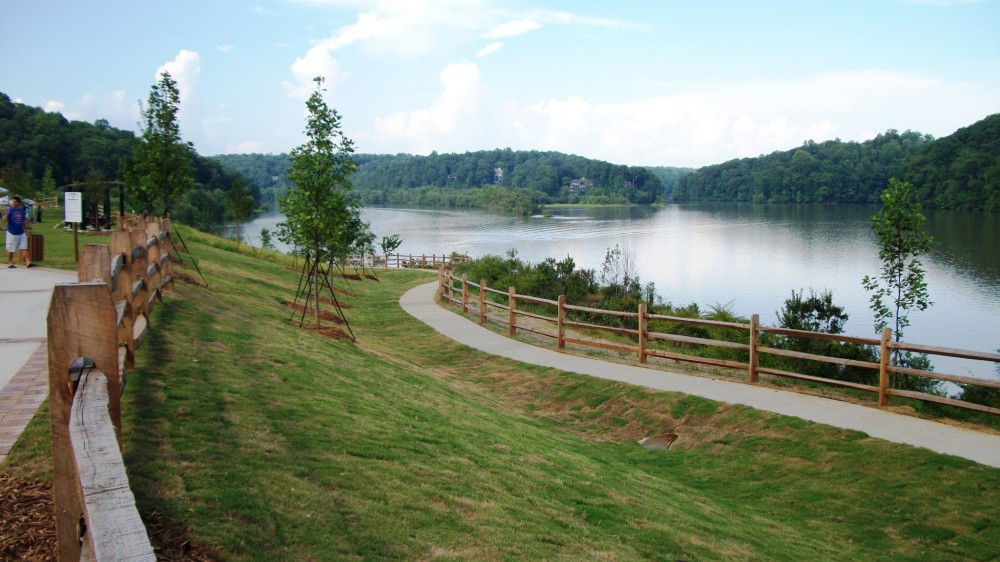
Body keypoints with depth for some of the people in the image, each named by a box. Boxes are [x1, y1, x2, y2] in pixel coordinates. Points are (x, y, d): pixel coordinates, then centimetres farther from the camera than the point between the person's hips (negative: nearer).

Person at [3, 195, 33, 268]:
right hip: (12, 233, -4)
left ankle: (28, 262, -4)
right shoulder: (9, 210, -9)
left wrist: (26, 229, 15)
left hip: (21, 233, 4)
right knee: (10, 250, 6)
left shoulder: (21, 210, 4)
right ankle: (10, 263, 16)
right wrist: (7, 213, -36)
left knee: (24, 248, 0)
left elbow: (24, 220, 15)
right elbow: (4, 220, -19)